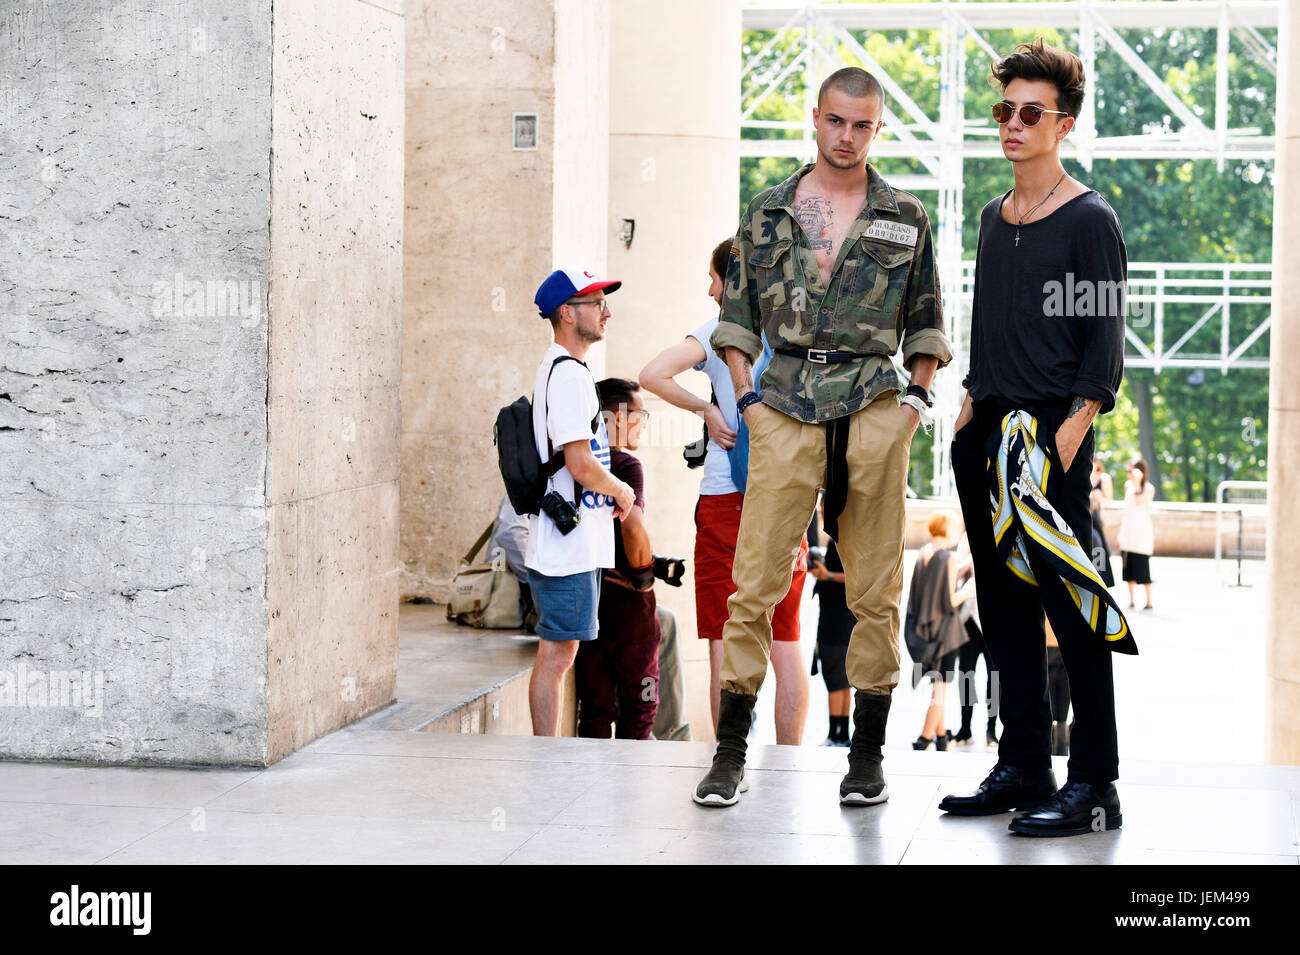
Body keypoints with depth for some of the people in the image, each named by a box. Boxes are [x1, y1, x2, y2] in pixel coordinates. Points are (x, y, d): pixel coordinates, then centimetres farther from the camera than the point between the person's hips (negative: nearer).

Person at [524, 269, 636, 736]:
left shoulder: (556, 369, 19)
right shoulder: (569, 373, -14)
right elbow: (581, 464, -20)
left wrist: (610, 492, 16)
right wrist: (622, 491, -4)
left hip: (571, 544, 11)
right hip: (569, 545, -11)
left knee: (557, 655, 12)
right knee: (556, 654, -7)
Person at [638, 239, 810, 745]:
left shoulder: (719, 332, -4)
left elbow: (653, 374, -18)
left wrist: (706, 409, -5)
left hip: (726, 499, -4)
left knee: (725, 644, 0)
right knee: (785, 643, 9)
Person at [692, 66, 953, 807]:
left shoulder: (906, 218, 11)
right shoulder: (769, 212, 11)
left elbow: (926, 322, 15)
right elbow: (737, 314, 14)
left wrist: (917, 397, 3)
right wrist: (748, 396, 3)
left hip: (875, 408, 0)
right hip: (786, 408, 0)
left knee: (876, 590, 2)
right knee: (755, 583, -6)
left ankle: (869, 754, 11)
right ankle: (730, 754, 0)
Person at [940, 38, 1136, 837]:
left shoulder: (1090, 220, -5)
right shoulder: (994, 218, 17)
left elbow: (1106, 340, -9)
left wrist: (1072, 429, -17)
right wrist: (972, 406, 16)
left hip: (1051, 438, -8)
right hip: (989, 438, 8)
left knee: (1069, 602, -9)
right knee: (1004, 604, 9)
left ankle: (1094, 785, -6)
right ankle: (1022, 768, 17)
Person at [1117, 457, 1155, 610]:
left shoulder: (1148, 488, -5)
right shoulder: (1128, 485, 13)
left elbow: (1140, 502, -22)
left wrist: (1137, 483, -22)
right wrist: (1120, 532, 18)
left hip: (1142, 532, -6)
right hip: (1127, 532, 6)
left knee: (1142, 567, -7)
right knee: (1128, 568, 5)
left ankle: (1149, 602, 0)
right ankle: (1131, 601, 12)